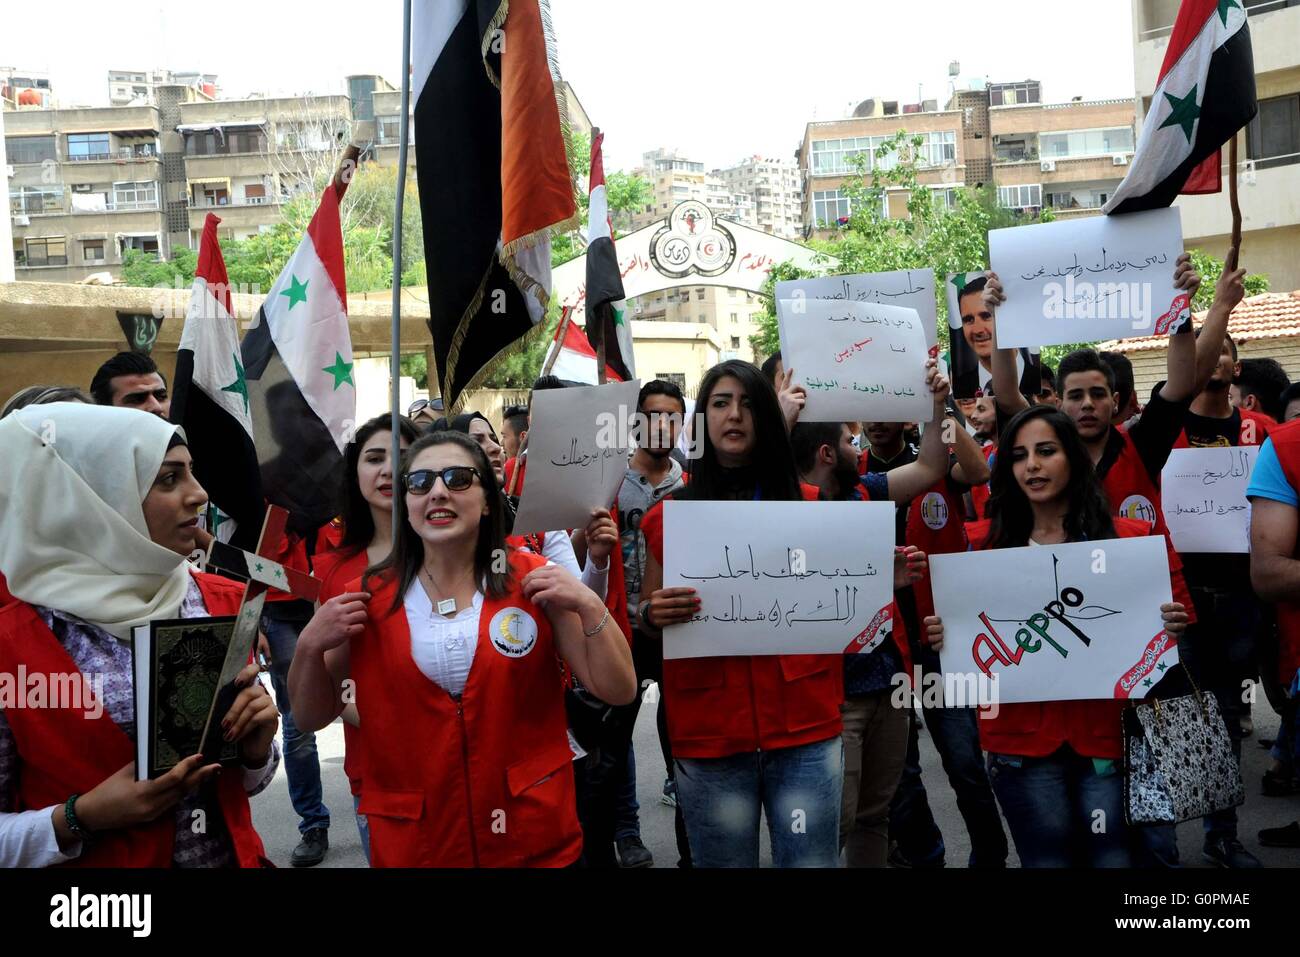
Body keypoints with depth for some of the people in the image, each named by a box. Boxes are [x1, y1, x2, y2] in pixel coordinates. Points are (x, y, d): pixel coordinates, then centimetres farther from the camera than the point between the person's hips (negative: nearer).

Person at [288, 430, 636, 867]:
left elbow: (618, 691, -6)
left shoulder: (533, 580, -6)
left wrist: (589, 605, -20)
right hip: (412, 844, 1)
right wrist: (310, 646, -12)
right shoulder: (369, 600, -4)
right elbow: (312, 717, 6)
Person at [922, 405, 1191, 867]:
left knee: (1112, 856, 3)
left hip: (1104, 731, 0)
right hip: (1020, 736, 0)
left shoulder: (1128, 538, 2)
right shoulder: (987, 542, 1)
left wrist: (1169, 626, -12)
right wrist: (946, 636, -13)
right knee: (1047, 857, 6)